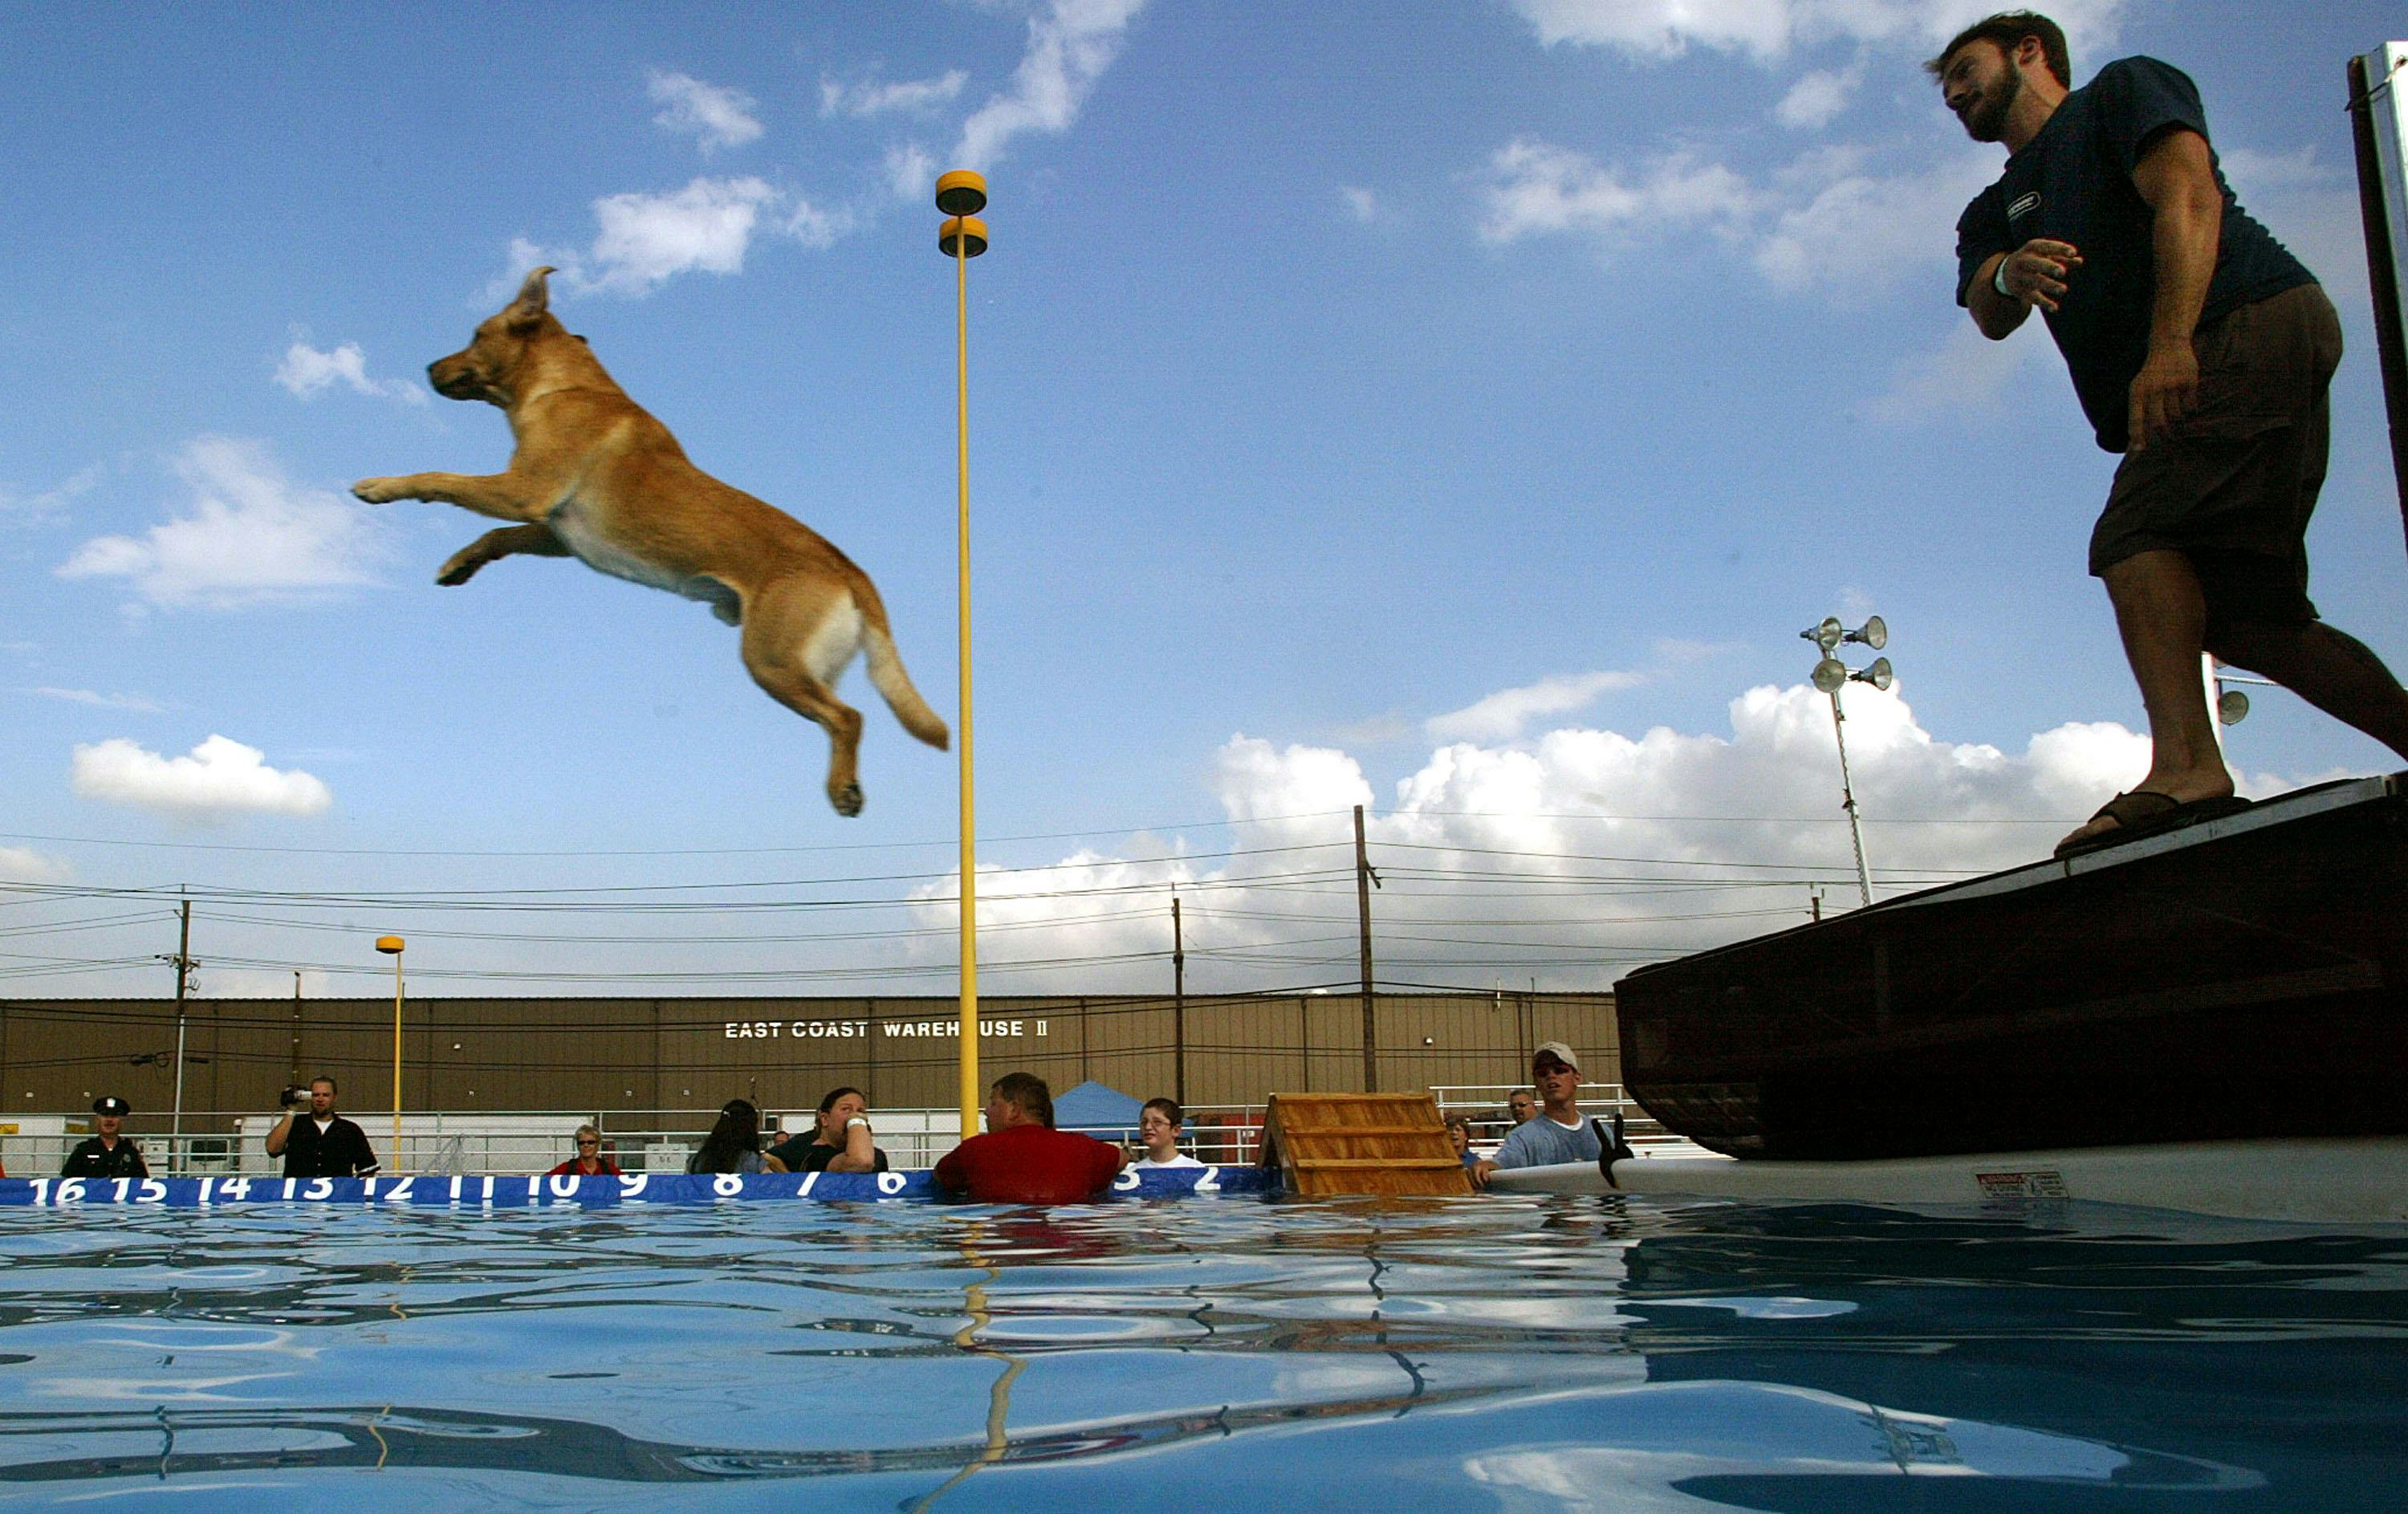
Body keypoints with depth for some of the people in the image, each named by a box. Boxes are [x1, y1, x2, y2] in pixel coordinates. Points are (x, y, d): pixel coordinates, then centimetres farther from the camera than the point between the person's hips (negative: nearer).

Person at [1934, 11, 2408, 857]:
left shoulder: (2125, 89, 10)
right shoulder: (1995, 209, 27)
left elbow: (2187, 197, -9)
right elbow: (1990, 316, 5)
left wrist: (2170, 344, -24)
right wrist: (2009, 274, -20)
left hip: (2253, 323, -8)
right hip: (2190, 383, 8)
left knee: (2136, 538, -25)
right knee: (2240, 613, 3)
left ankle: (2186, 767, -36)